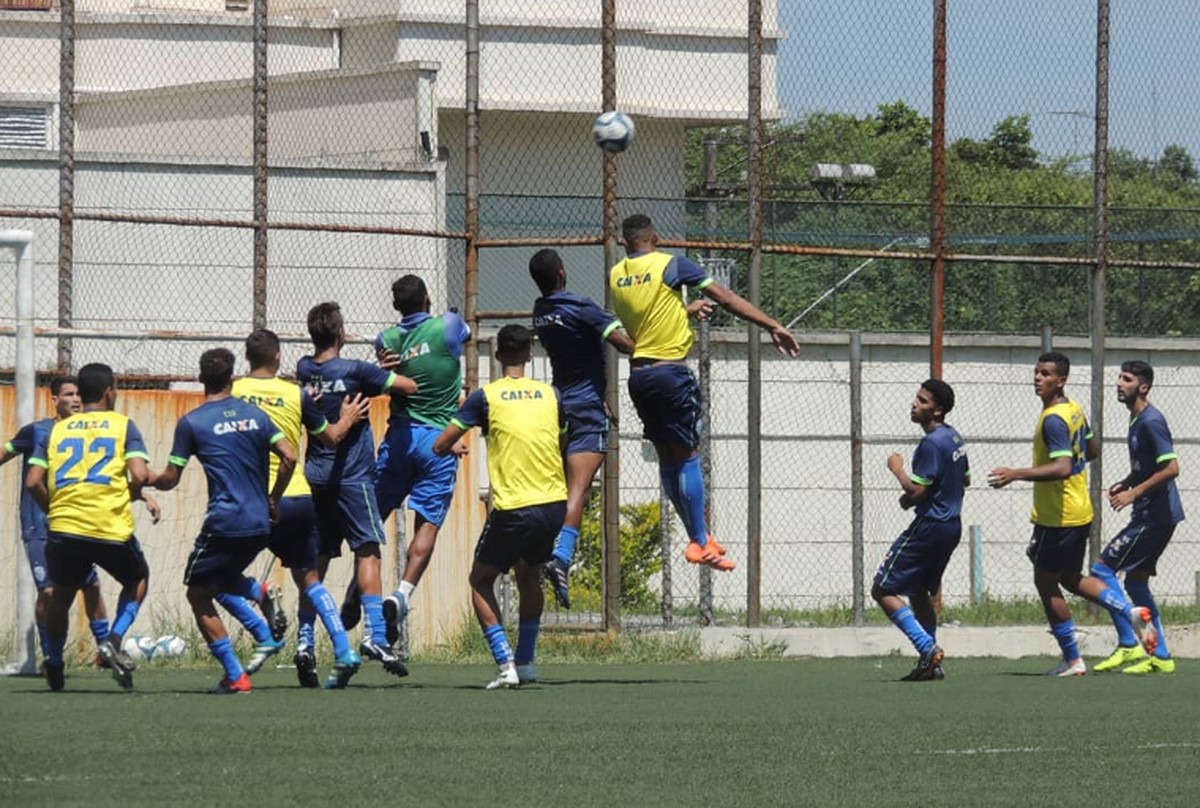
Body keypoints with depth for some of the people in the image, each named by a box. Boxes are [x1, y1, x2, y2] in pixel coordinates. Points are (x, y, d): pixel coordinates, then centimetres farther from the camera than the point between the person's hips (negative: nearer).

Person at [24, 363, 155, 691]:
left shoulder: (55, 430, 14)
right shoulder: (123, 426, 6)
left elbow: (33, 482, 5)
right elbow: (139, 476, -6)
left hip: (63, 527, 2)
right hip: (112, 527, -2)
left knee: (61, 593, 25)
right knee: (138, 579, 23)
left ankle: (53, 664, 25)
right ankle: (113, 640, 4)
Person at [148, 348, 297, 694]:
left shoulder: (191, 423, -2)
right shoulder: (254, 414, 10)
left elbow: (170, 479, 1)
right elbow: (289, 457, 2)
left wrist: (146, 480, 23)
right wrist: (273, 500, 14)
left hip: (224, 523, -6)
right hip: (259, 523, 6)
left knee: (198, 593, 7)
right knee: (224, 579, 28)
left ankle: (235, 675, -1)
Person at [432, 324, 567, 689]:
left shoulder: (485, 396, -3)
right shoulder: (550, 394, 7)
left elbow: (441, 446, -1)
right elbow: (566, 446, 18)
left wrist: (452, 451, 22)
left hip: (512, 508, -4)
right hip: (554, 504, 4)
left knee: (481, 581, 12)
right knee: (529, 577, 26)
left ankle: (506, 664, -2)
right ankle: (525, 662, 25)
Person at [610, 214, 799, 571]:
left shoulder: (615, 275, 7)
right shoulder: (672, 264, -7)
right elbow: (725, 298, -9)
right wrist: (772, 326, -9)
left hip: (638, 375, 5)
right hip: (670, 373, -5)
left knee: (667, 457, 11)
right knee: (687, 455, -1)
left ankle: (697, 536, 18)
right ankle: (700, 542, -3)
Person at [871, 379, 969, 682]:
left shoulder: (932, 443, -20)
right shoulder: (953, 436, 10)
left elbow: (917, 492, -23)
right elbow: (965, 480, 23)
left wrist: (897, 469, -6)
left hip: (930, 526, -10)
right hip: (952, 525, 10)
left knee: (883, 590, -5)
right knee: (919, 592, 21)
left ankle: (927, 647, -14)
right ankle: (931, 665, 18)